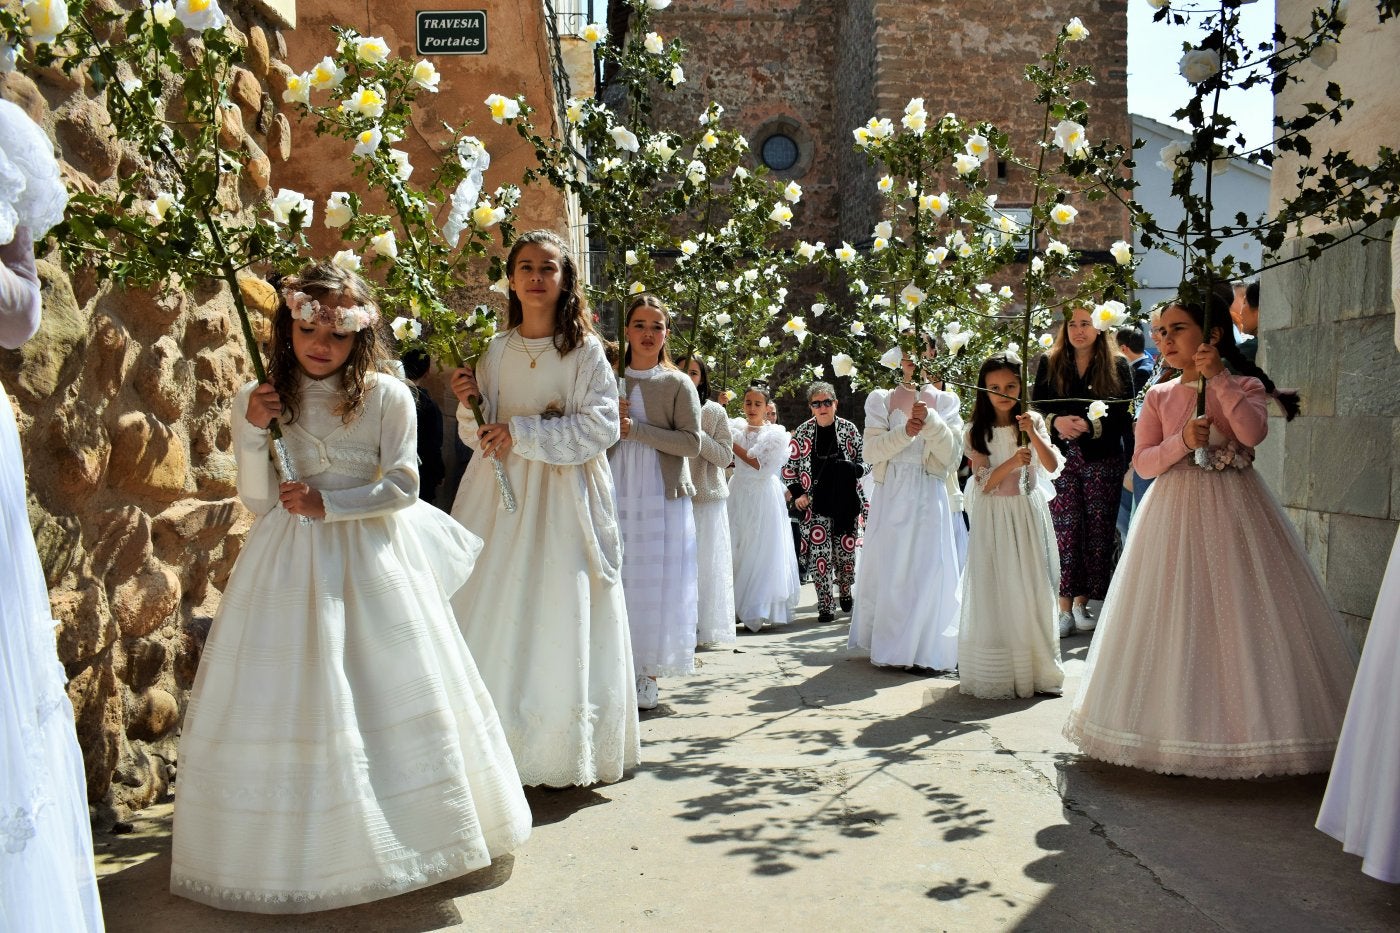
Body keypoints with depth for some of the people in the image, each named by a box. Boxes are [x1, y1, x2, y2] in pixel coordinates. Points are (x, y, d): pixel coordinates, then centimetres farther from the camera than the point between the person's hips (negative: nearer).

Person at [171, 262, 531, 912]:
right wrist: (253, 435, -11)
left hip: (372, 561, -1)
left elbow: (402, 486, -6)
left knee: (395, 690, 2)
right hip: (289, 563, 1)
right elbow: (258, 502, 3)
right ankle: (290, 847, 14)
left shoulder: (386, 396, -3)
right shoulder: (258, 398, 3)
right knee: (289, 701, 0)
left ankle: (408, 830, 19)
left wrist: (328, 503, -15)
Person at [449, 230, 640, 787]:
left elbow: (602, 426, -10)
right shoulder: (494, 352, 9)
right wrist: (468, 406, -7)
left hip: (565, 501, -3)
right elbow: (479, 437, 14)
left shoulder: (585, 349, -1)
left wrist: (522, 432, -14)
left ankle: (565, 753, 10)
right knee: (498, 619, 1)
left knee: (562, 618, -2)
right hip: (502, 498, 3)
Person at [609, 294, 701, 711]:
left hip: (663, 499, -2)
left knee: (657, 584, 1)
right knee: (617, 580, 2)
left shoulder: (678, 384, 3)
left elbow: (691, 443, -8)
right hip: (615, 496, 2)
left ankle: (647, 677, 9)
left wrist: (635, 429, -14)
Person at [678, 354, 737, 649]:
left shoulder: (714, 412, 4)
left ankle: (704, 629, 11)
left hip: (707, 501, -1)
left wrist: (696, 432, -12)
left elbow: (725, 457, -3)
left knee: (705, 565, 2)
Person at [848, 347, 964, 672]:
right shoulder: (881, 400, 8)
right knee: (889, 571, 3)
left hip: (929, 497, 0)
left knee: (928, 571, -3)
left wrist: (931, 421, -13)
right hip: (891, 496, 0)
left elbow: (953, 455, -1)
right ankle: (891, 647, 12)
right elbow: (872, 451, -2)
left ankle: (927, 648, 3)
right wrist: (905, 432, -15)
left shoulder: (944, 401, 9)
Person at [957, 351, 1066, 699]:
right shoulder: (977, 431, 1)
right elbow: (983, 482, -5)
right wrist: (1012, 462, -21)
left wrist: (1033, 433, -20)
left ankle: (1036, 670, 14)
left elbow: (1053, 466, -7)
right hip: (993, 517, -1)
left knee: (1032, 589, 3)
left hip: (1028, 514, 1)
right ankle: (998, 674, 7)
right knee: (996, 593, 0)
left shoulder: (1033, 421, 4)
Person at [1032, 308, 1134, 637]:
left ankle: (1081, 602, 13)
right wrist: (1056, 421, -14)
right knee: (1065, 530, -3)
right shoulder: (1048, 363, 9)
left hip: (1103, 460, 0)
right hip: (1061, 458, 0)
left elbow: (1124, 415, -2)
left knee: (1097, 530, 3)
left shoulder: (1117, 366, 4)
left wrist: (1090, 426, -17)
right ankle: (1065, 607, 0)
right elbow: (1035, 407, 6)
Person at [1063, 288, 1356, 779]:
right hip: (1175, 513, 3)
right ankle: (1180, 724, 13)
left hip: (1233, 511, -3)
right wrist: (1181, 441, -14)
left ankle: (1247, 722, 8)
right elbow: (1143, 462, 3)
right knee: (1174, 621, 3)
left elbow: (1253, 431, -19)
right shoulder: (1159, 396, 8)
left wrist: (1217, 377, -18)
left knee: (1240, 615, -3)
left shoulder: (1245, 385, 1)